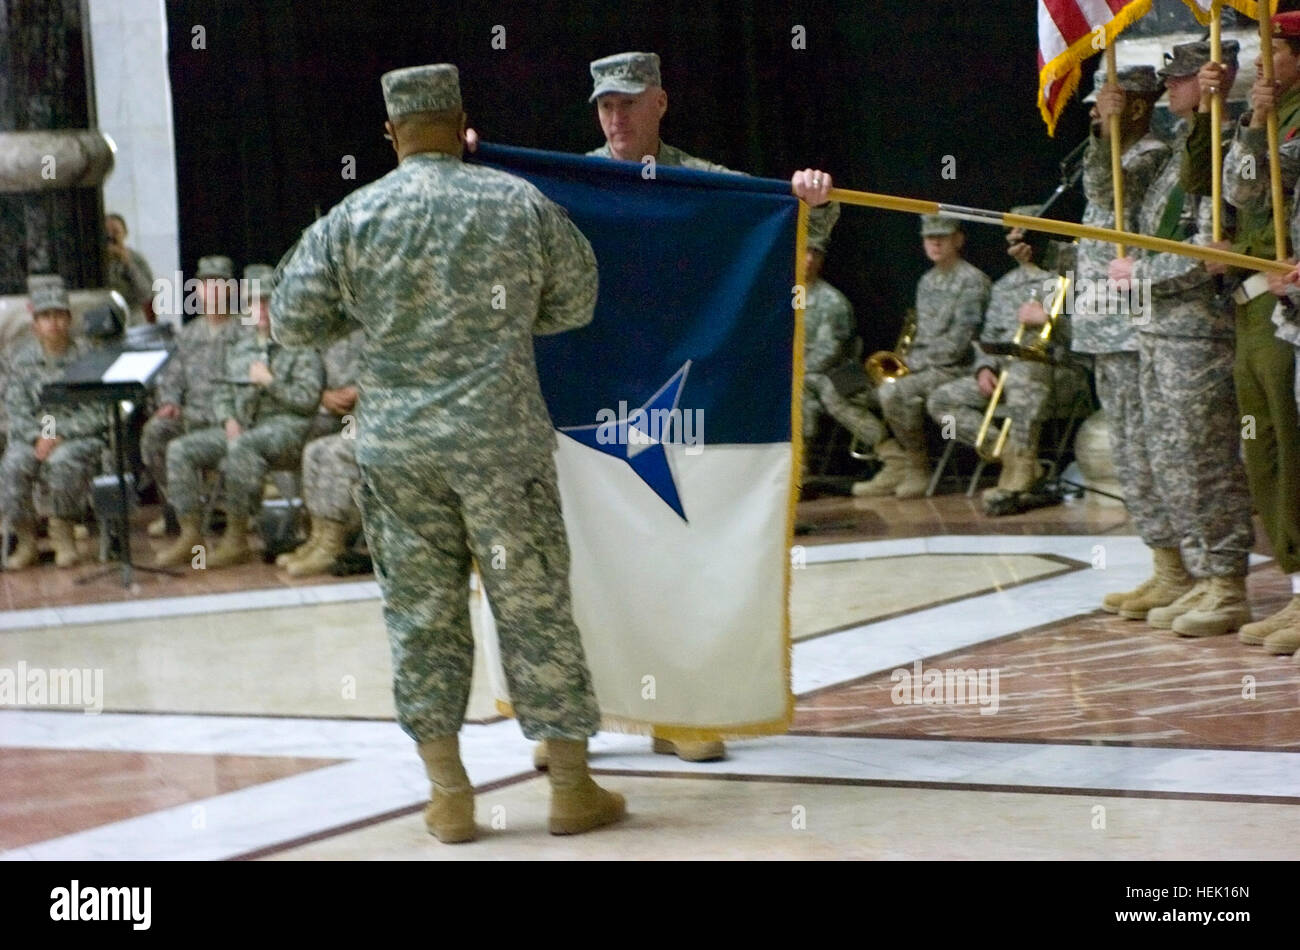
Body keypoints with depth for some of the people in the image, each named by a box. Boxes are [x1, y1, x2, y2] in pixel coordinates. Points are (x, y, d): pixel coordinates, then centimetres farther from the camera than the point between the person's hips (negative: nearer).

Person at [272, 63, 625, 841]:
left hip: (396, 448, 1)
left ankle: (450, 797, 10)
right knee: (535, 606, 6)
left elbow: (292, 320, 4)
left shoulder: (352, 219, -1)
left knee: (422, 612, 8)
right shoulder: (519, 203, -1)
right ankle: (574, 788, 11)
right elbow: (576, 302, 10)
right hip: (503, 438, -1)